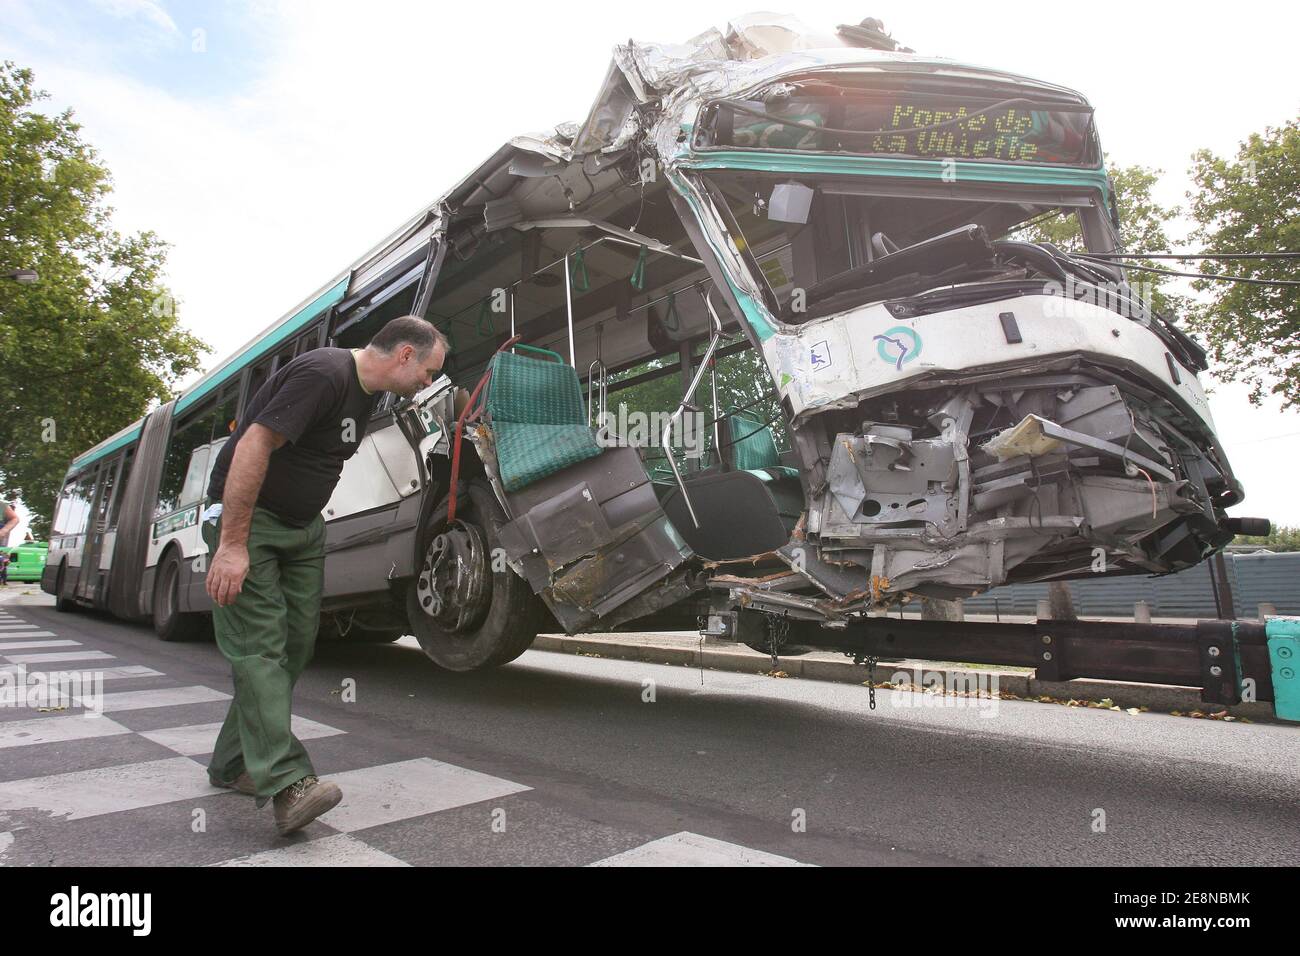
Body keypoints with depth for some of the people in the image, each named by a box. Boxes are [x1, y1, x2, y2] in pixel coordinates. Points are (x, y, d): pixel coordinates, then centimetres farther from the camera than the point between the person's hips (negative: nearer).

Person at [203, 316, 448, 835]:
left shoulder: (366, 391, 9)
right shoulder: (323, 373, -22)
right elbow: (253, 444, -28)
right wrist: (232, 545, -29)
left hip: (303, 527, 9)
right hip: (246, 517, -9)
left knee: (294, 645, 6)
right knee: (259, 646, -13)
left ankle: (233, 764, 17)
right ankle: (286, 781, -17)